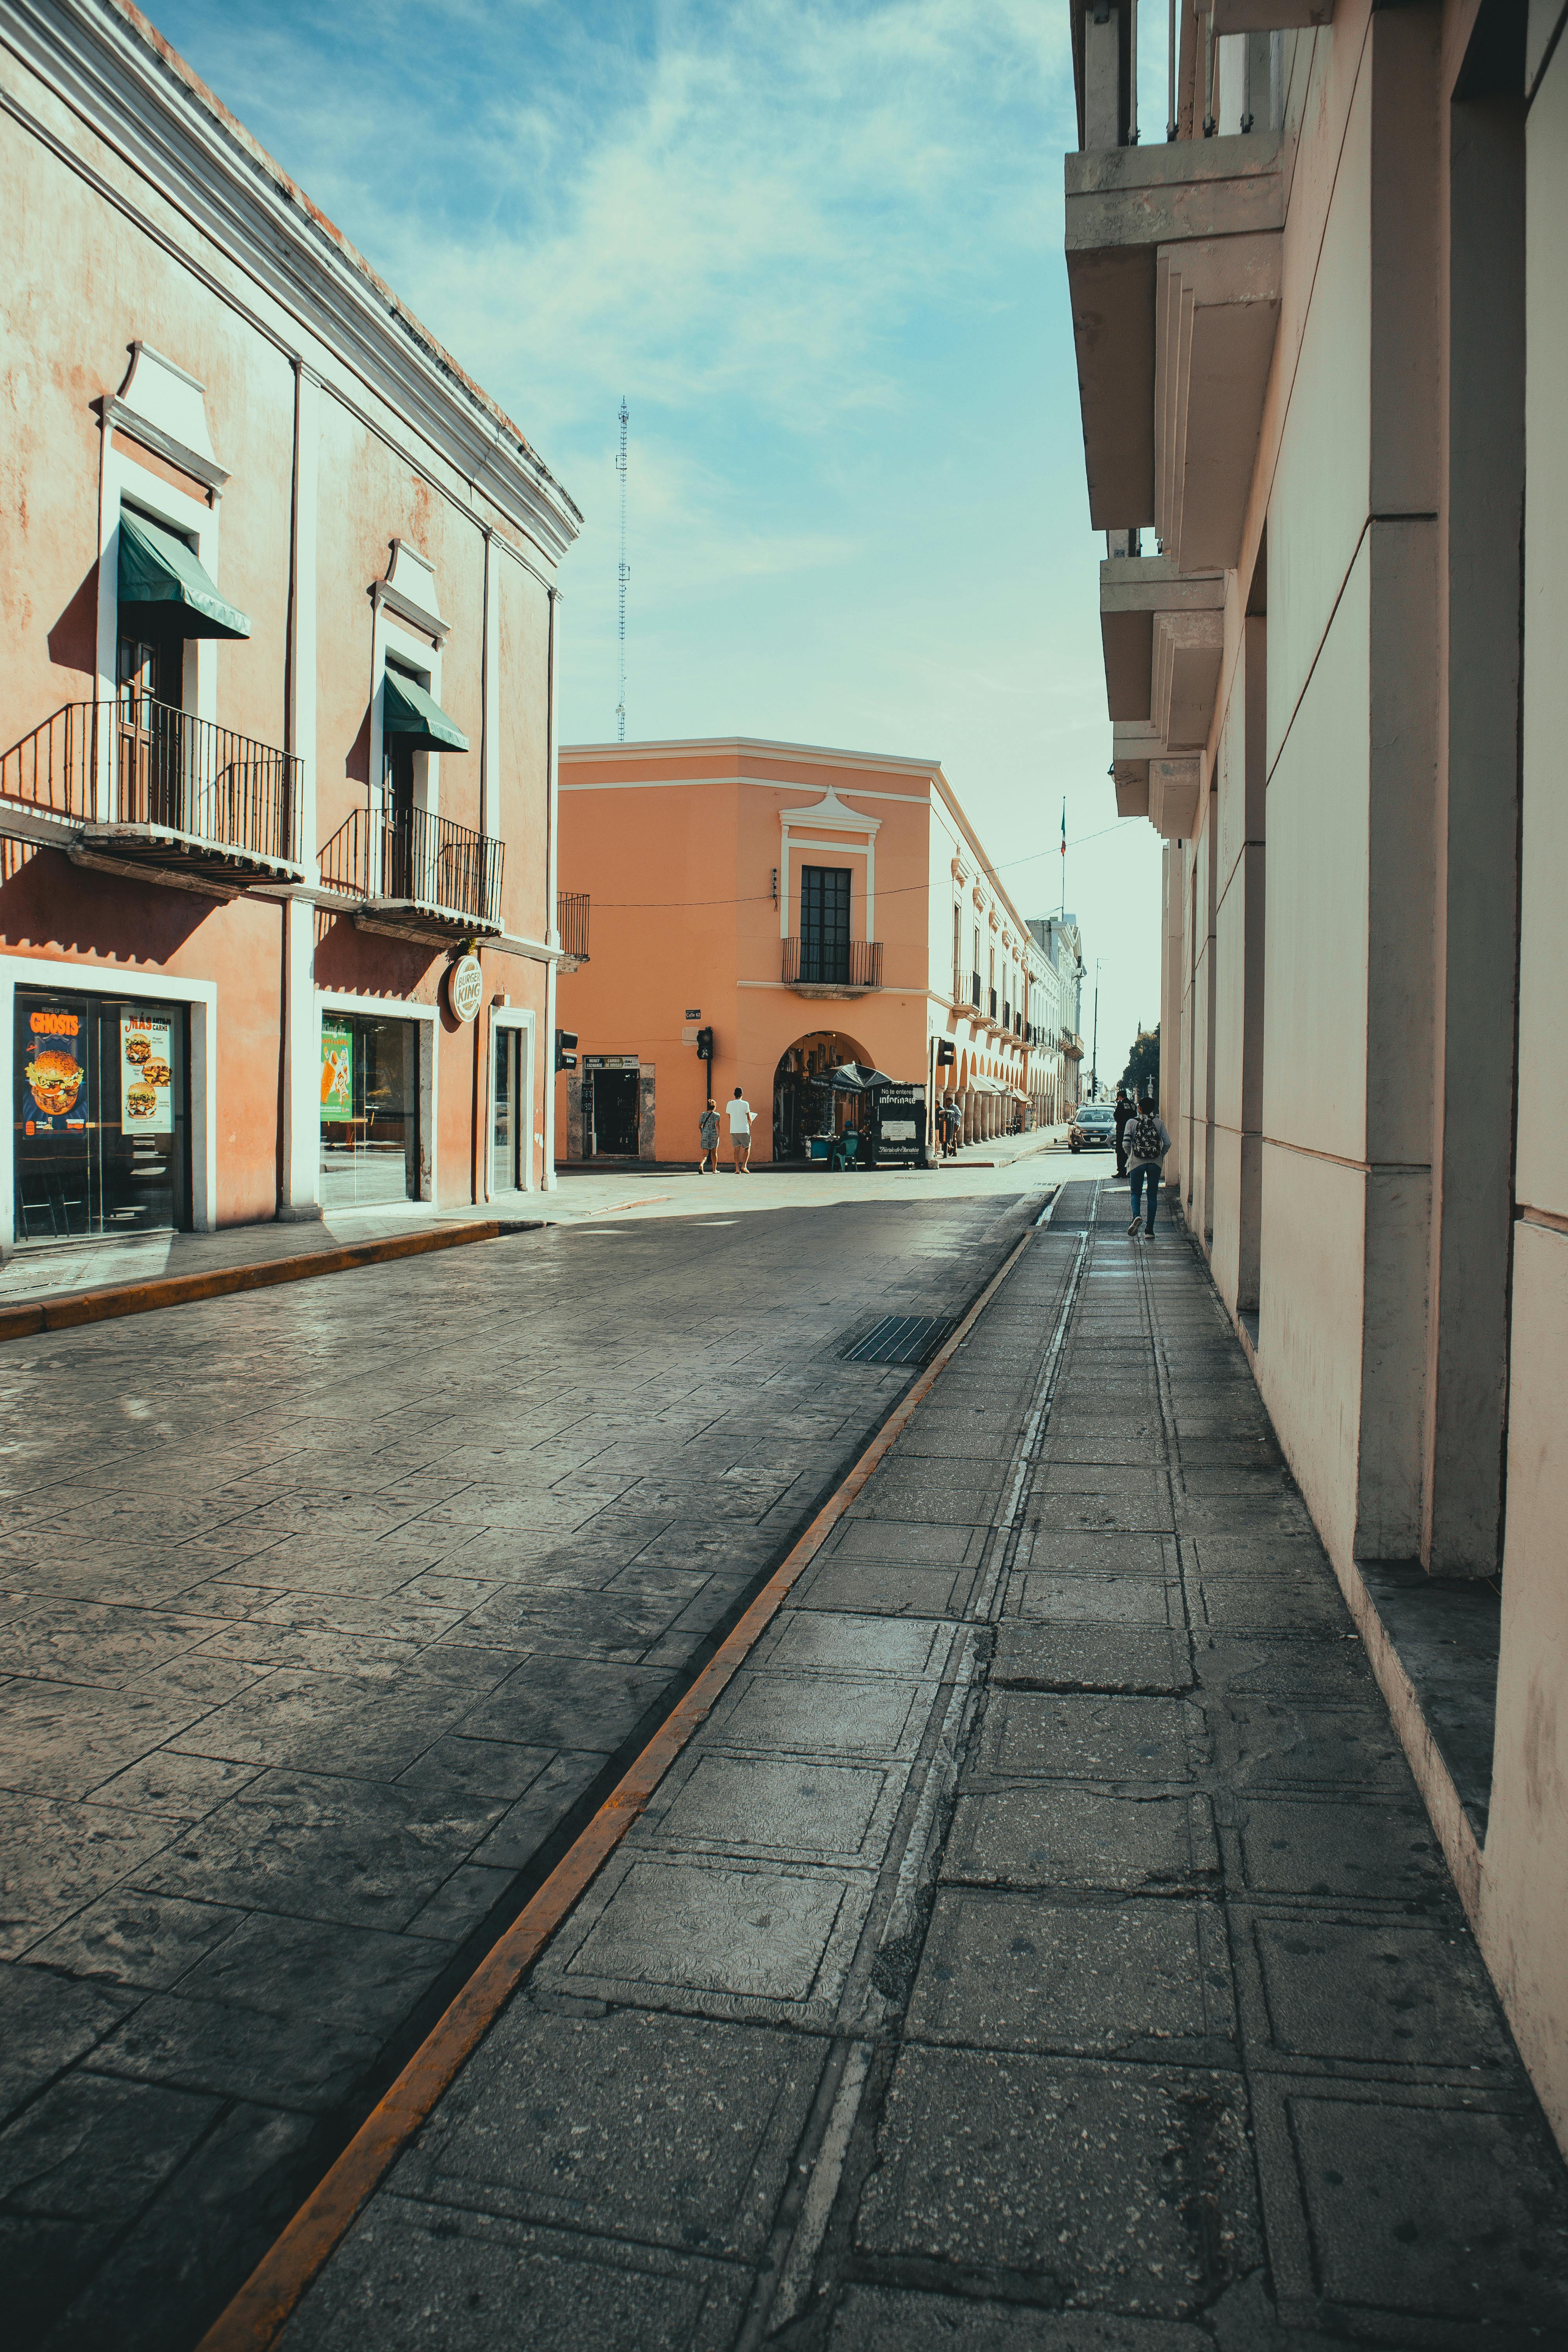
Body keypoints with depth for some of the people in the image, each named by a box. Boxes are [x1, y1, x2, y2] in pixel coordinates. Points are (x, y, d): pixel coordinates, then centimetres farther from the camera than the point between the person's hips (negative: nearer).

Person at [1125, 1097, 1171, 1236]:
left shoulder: (1132, 1123, -2)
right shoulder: (1159, 1123, 0)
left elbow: (1126, 1143, -8)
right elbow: (1167, 1143, -6)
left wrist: (1131, 1156, 9)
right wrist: (1161, 1156, 10)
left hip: (1137, 1162, -1)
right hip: (1155, 1163, 1)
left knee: (1136, 1193, 13)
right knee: (1153, 1195, 9)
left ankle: (1136, 1216, -17)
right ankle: (1150, 1229, 7)